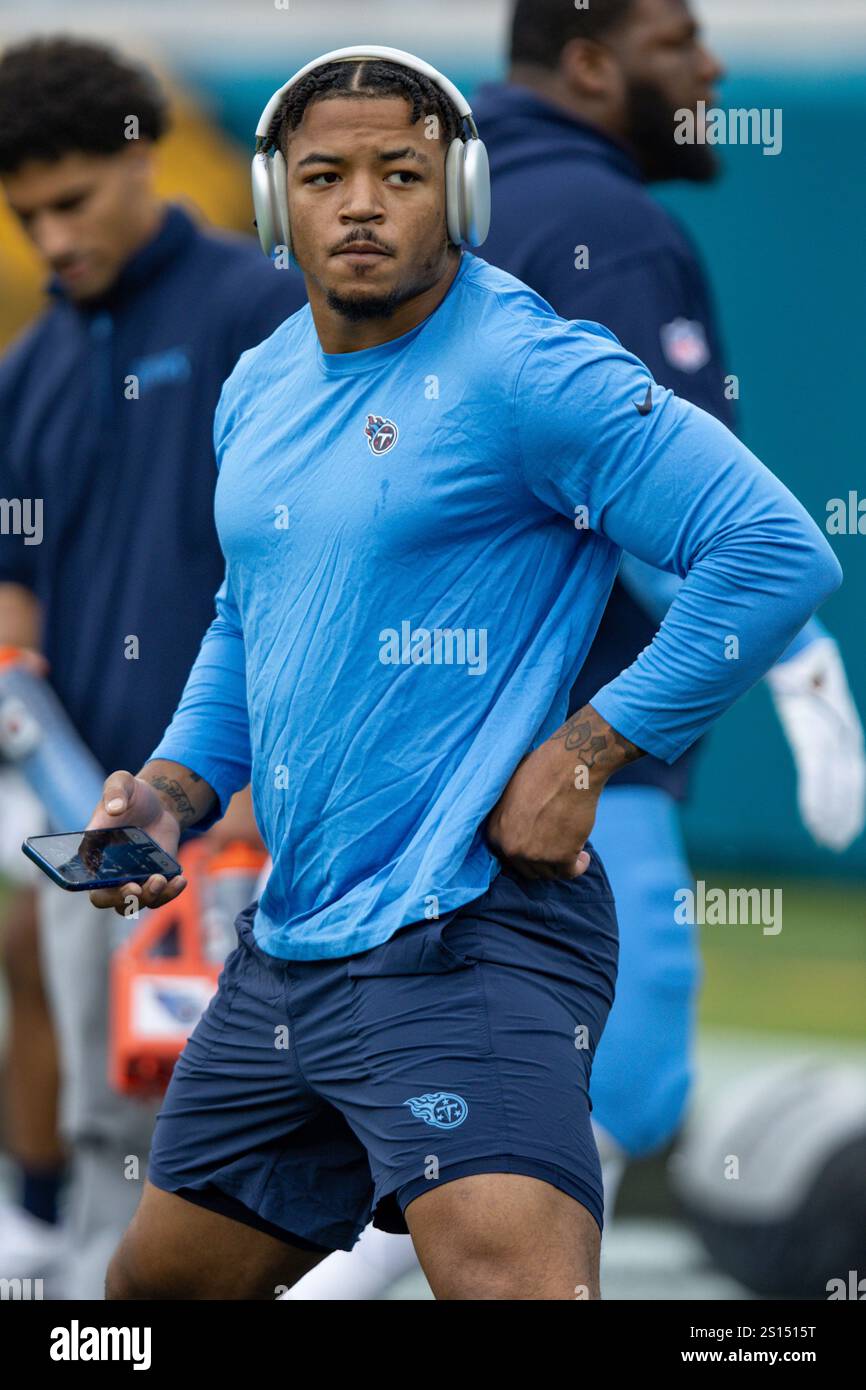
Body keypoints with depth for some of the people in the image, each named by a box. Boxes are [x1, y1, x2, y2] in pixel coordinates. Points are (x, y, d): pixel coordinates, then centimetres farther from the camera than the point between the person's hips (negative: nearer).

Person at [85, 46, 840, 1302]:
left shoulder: (526, 372, -13)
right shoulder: (259, 392, 13)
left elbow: (777, 554, -19)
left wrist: (583, 756, -17)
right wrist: (177, 790, 10)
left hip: (467, 949, -9)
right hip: (283, 950, 9)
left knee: (516, 1282, -25)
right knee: (160, 1286, 19)